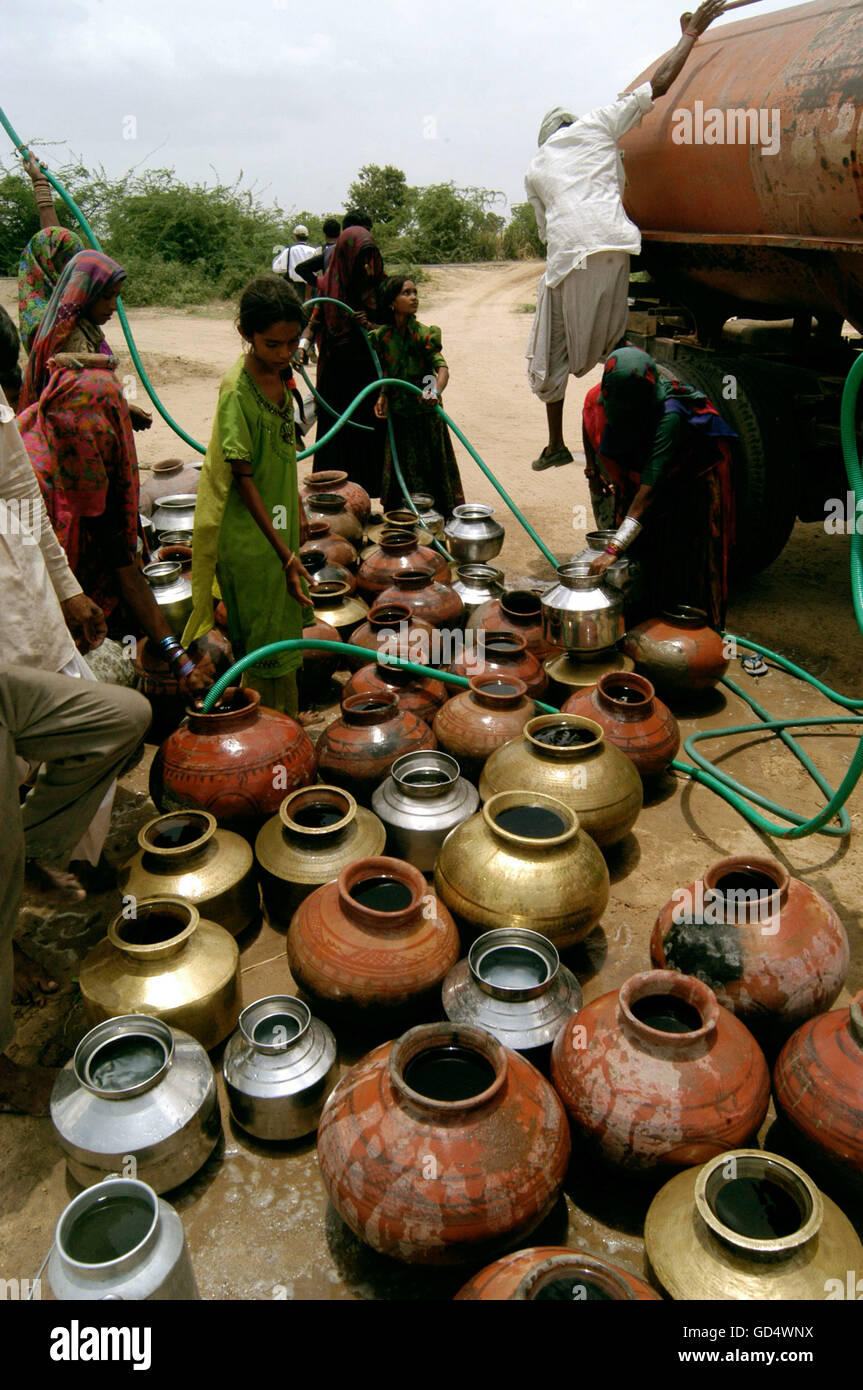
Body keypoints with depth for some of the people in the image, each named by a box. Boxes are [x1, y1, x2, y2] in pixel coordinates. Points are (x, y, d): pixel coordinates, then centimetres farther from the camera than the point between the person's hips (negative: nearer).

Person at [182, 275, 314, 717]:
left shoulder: (280, 374, 4)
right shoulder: (237, 391, -20)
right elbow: (243, 478, -20)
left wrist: (297, 511, 21)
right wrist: (284, 552, -23)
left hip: (278, 522, 9)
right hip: (248, 536, -9)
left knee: (285, 627, 18)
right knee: (262, 646, 1)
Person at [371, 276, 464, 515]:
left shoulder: (424, 334, -11)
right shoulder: (383, 335, -1)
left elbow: (442, 368, -23)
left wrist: (435, 391, -42)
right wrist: (383, 396, -5)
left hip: (425, 413, -3)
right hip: (397, 412, 3)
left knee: (430, 464, 3)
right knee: (401, 466, 11)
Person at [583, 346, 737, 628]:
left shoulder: (670, 415, -40)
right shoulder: (599, 400, -23)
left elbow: (650, 487, -46)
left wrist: (613, 550, -51)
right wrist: (593, 470, 11)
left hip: (691, 485, -5)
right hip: (635, 473, 5)